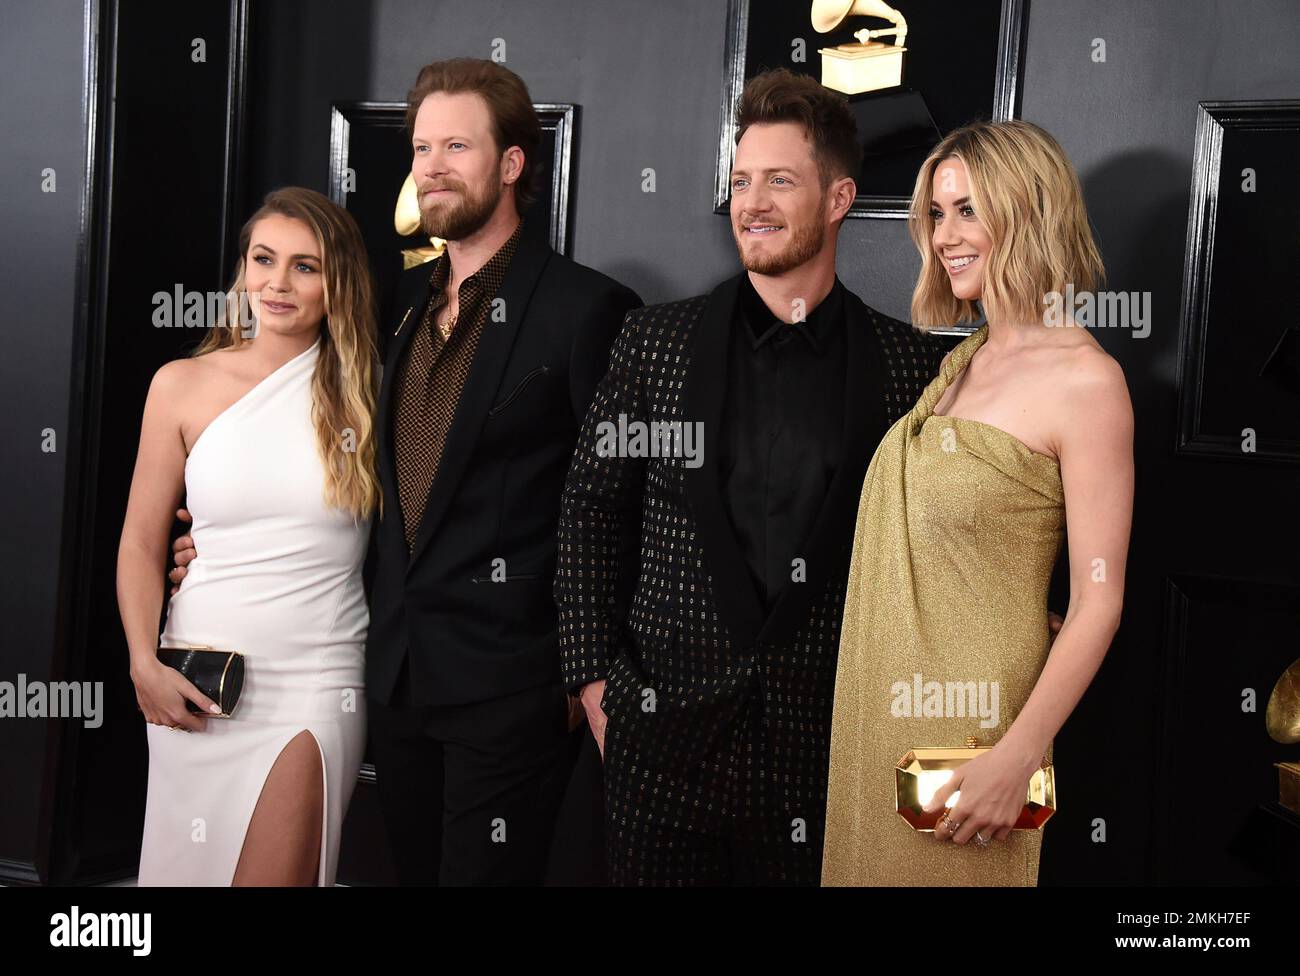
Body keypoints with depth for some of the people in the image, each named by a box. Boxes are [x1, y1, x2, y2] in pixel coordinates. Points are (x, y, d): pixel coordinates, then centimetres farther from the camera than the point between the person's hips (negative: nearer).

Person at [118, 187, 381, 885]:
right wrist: (145, 664, -5)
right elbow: (141, 542, 4)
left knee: (272, 873, -4)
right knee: (186, 866, 13)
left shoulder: (366, 390, 2)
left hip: (317, 682, -1)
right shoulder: (183, 385, 2)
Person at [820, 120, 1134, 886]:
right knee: (873, 860, 18)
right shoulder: (961, 363, 9)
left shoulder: (1085, 380, -16)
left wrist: (1018, 758, -21)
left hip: (972, 711, -7)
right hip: (886, 695, 7)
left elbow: (1099, 602, -17)